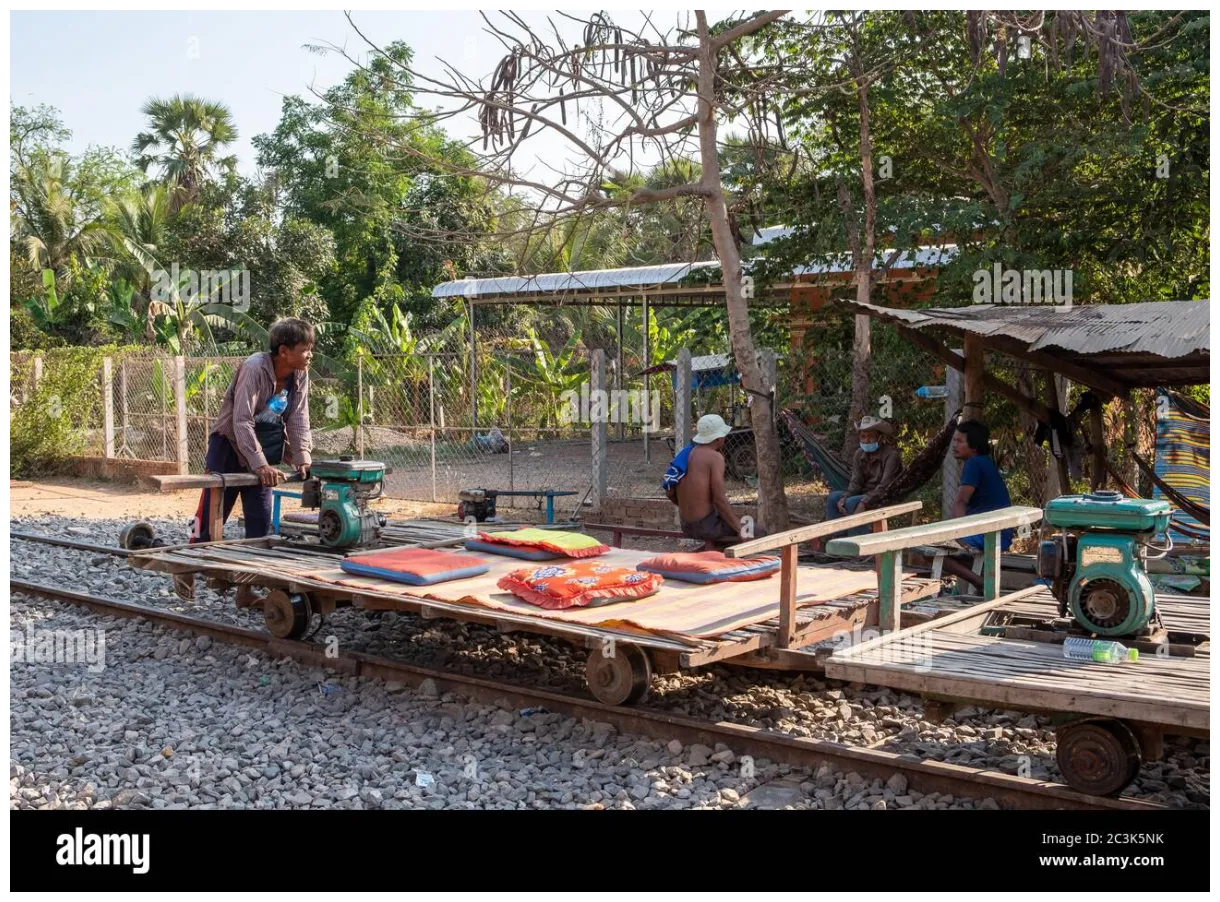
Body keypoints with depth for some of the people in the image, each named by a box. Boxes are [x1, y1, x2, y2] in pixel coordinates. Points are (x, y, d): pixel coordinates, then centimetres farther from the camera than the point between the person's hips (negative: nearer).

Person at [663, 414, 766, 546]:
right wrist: (739, 530, -13)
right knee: (760, 534, 3)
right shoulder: (715, 457, -14)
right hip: (707, 525, -8)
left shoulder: (686, 453, 7)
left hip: (686, 525, 8)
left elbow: (670, 493, 10)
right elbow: (720, 500, -20)